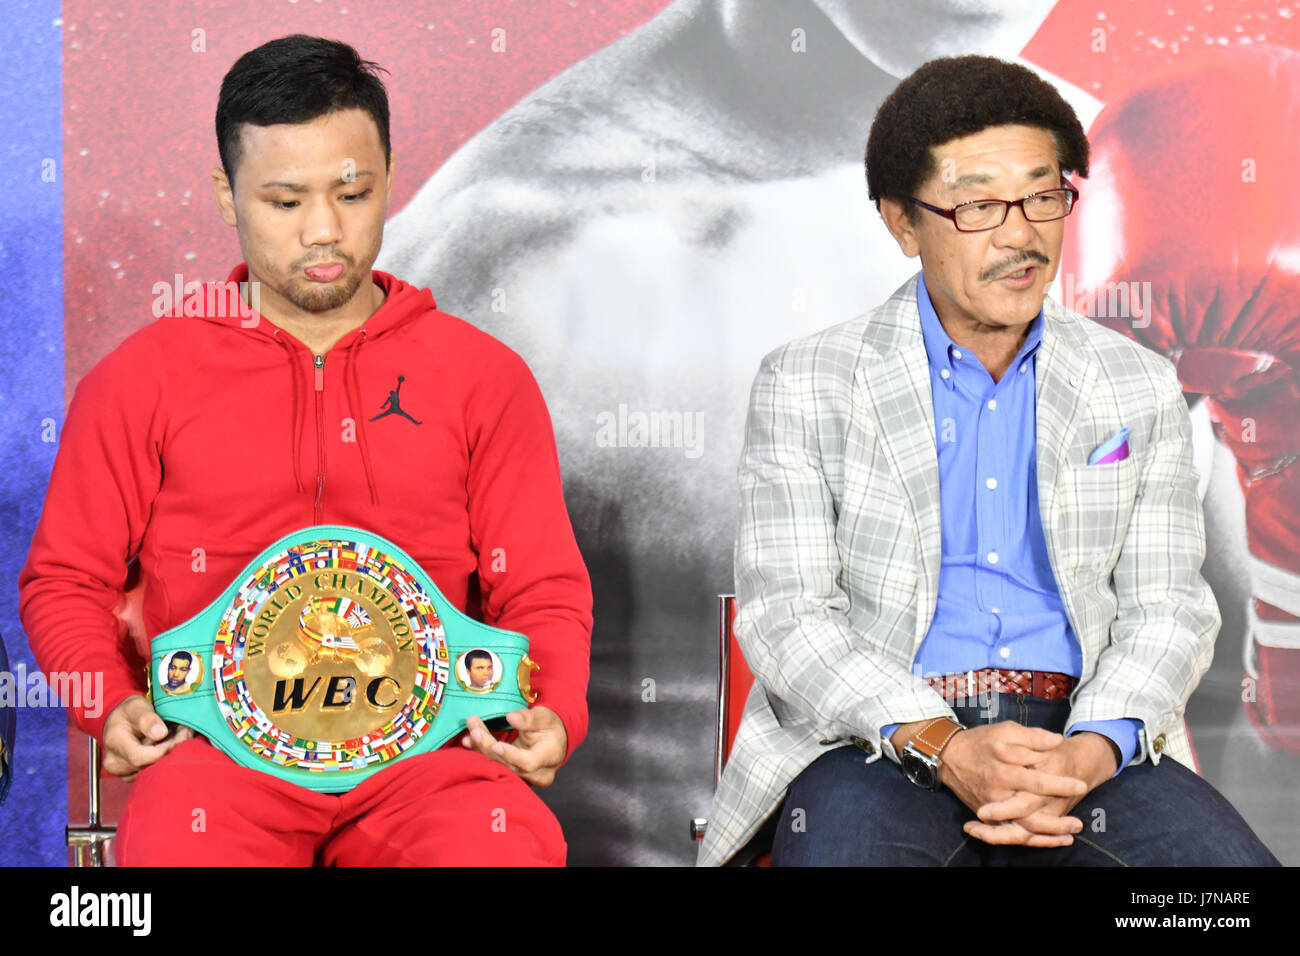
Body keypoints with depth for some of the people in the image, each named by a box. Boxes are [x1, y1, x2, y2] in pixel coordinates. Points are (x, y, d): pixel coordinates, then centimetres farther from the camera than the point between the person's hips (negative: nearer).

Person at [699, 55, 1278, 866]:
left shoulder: (1142, 389, 13)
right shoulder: (804, 386, 5)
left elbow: (1167, 607, 8)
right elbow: (786, 614, -3)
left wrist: (1090, 753, -13)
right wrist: (941, 748, -19)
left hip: (1086, 737, 3)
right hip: (878, 739, -3)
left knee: (1228, 859, -24)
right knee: (842, 845, -36)